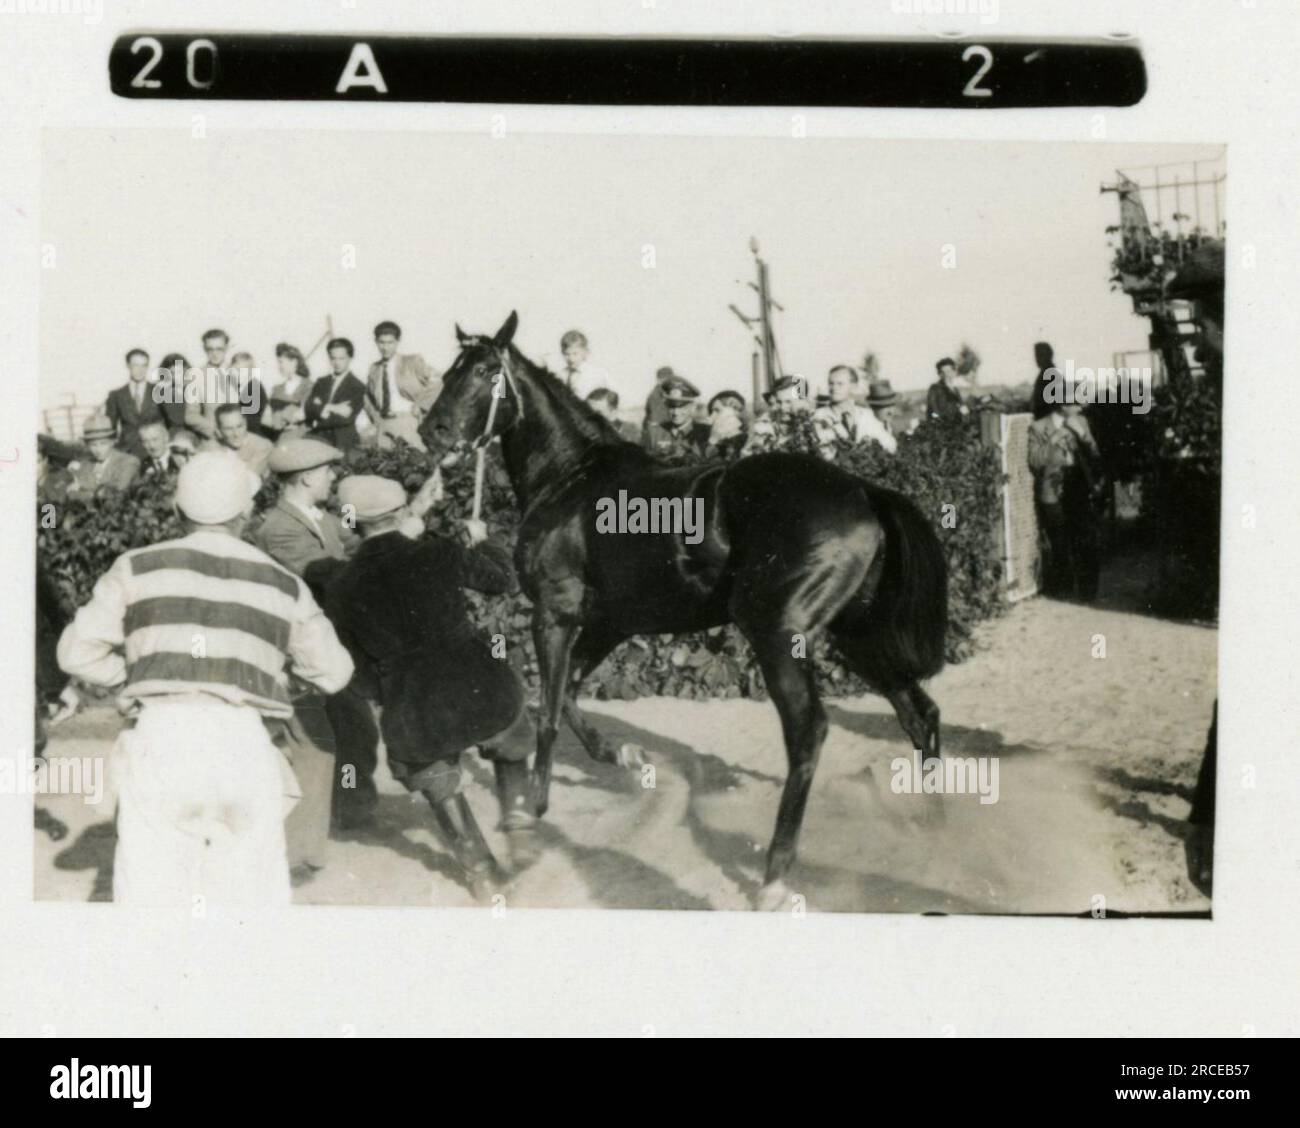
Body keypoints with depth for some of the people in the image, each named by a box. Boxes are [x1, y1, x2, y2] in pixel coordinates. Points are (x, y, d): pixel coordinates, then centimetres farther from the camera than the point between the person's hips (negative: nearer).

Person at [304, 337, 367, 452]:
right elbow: (308, 408, 4)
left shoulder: (357, 387, 2)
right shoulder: (321, 383, 19)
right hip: (317, 438, 4)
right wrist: (331, 408, -11)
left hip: (341, 443, -4)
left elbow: (347, 418, -10)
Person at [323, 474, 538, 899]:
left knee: (435, 778, 33)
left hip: (415, 722, 1)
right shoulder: (439, 553, -5)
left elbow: (364, 672, 11)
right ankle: (520, 828, 19)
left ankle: (478, 870, 32)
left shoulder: (341, 589, 1)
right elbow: (501, 580, 13)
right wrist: (481, 540, 32)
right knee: (511, 745, 34)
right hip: (485, 696, -1)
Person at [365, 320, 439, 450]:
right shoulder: (374, 369, 17)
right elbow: (369, 397, 31)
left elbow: (435, 382, -1)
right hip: (382, 424, 3)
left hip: (406, 421, -3)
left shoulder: (412, 361, 4)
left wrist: (417, 404, -4)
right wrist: (374, 415, 13)